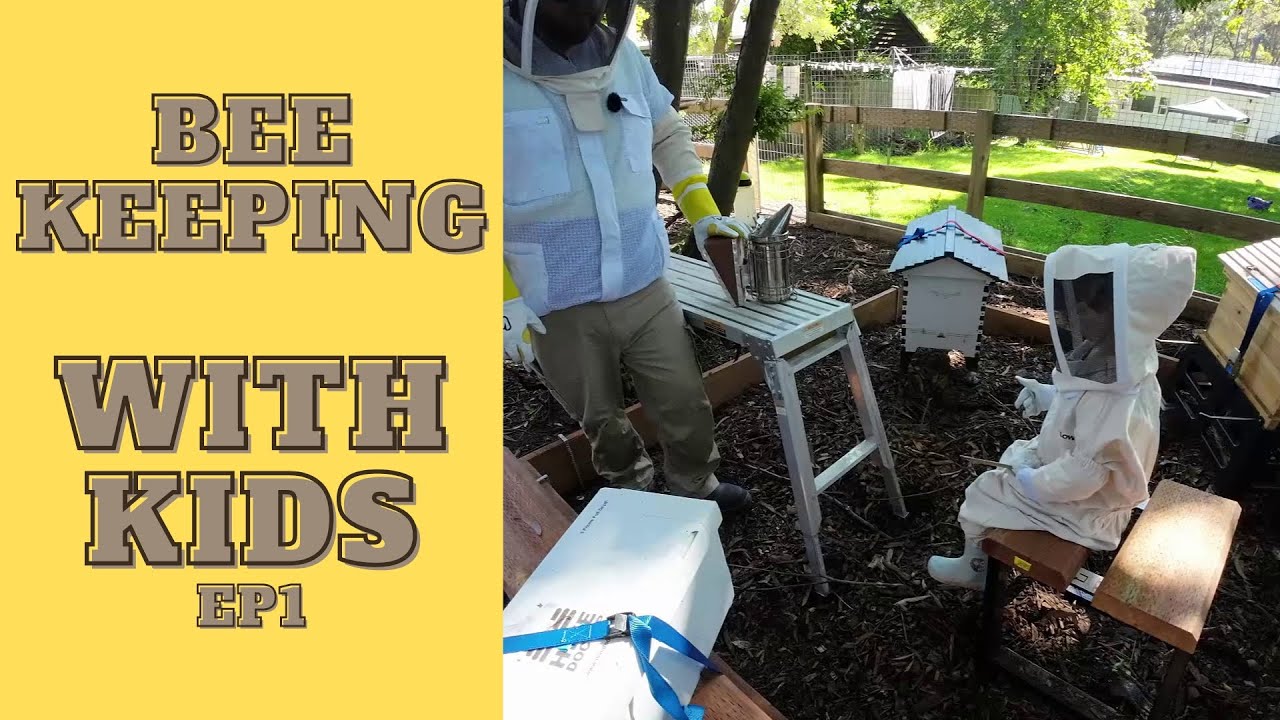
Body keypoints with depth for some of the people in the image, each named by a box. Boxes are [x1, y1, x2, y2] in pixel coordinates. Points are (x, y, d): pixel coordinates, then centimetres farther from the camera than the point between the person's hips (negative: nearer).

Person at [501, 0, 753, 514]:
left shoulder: (623, 56, 1)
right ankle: (634, 493, 44)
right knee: (599, 418, 17)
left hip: (644, 289, 3)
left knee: (685, 402, 14)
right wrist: (506, 299, -16)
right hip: (556, 310, -3)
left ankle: (696, 488, 40)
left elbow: (670, 135, 16)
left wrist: (703, 212, 6)